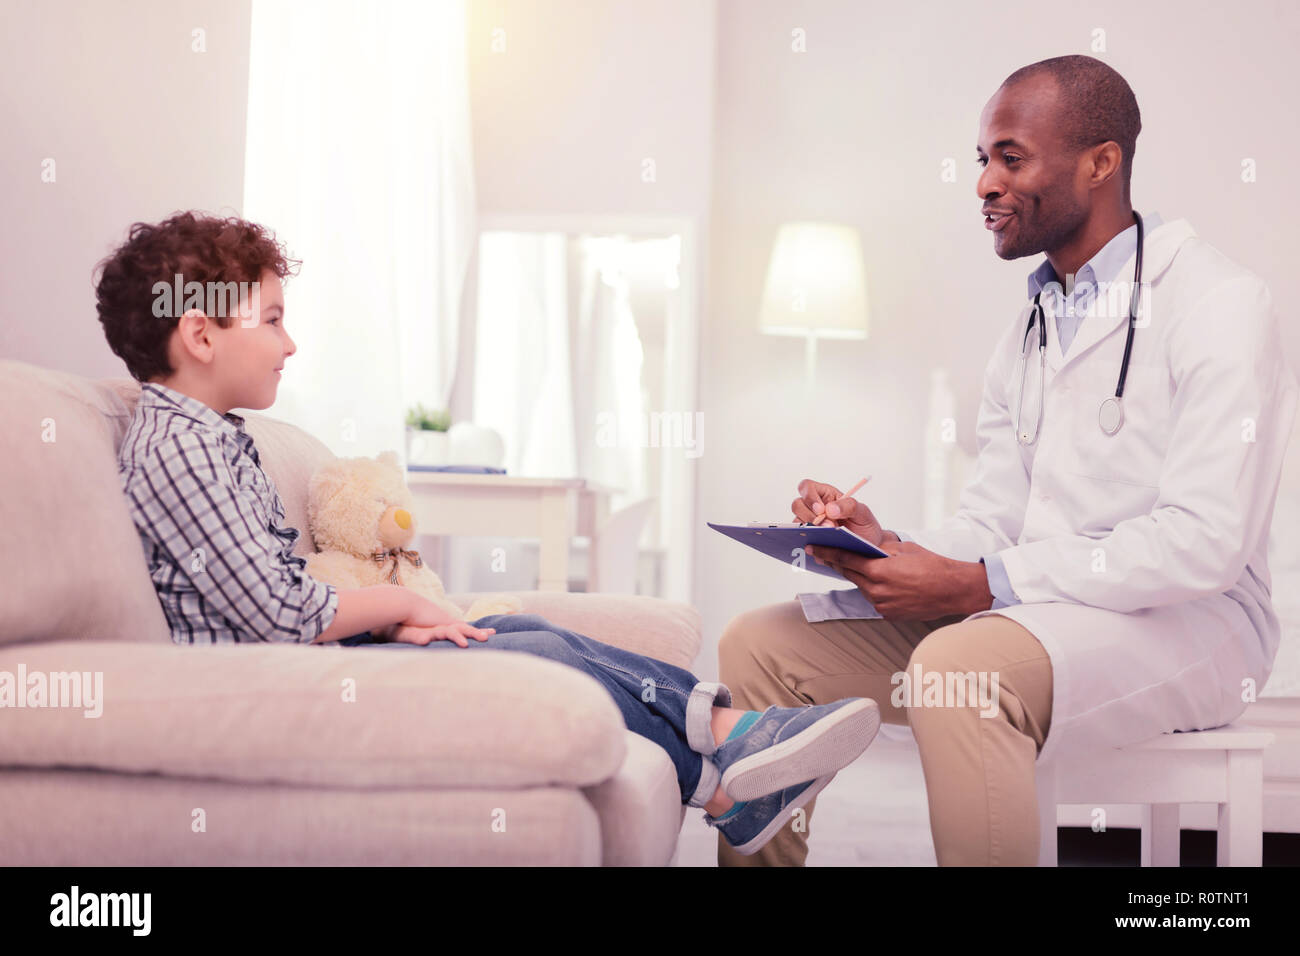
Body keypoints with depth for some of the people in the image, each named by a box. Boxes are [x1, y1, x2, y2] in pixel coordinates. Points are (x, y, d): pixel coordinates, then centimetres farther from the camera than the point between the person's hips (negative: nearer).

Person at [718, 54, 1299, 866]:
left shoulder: (1217, 303, -9)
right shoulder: (1025, 337, 17)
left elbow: (1203, 543, -20)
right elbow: (991, 524, 12)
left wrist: (980, 585, -22)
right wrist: (889, 547, -11)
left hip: (1181, 624, -7)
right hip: (1021, 613, 8)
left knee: (959, 664, -38)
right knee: (761, 645, -5)